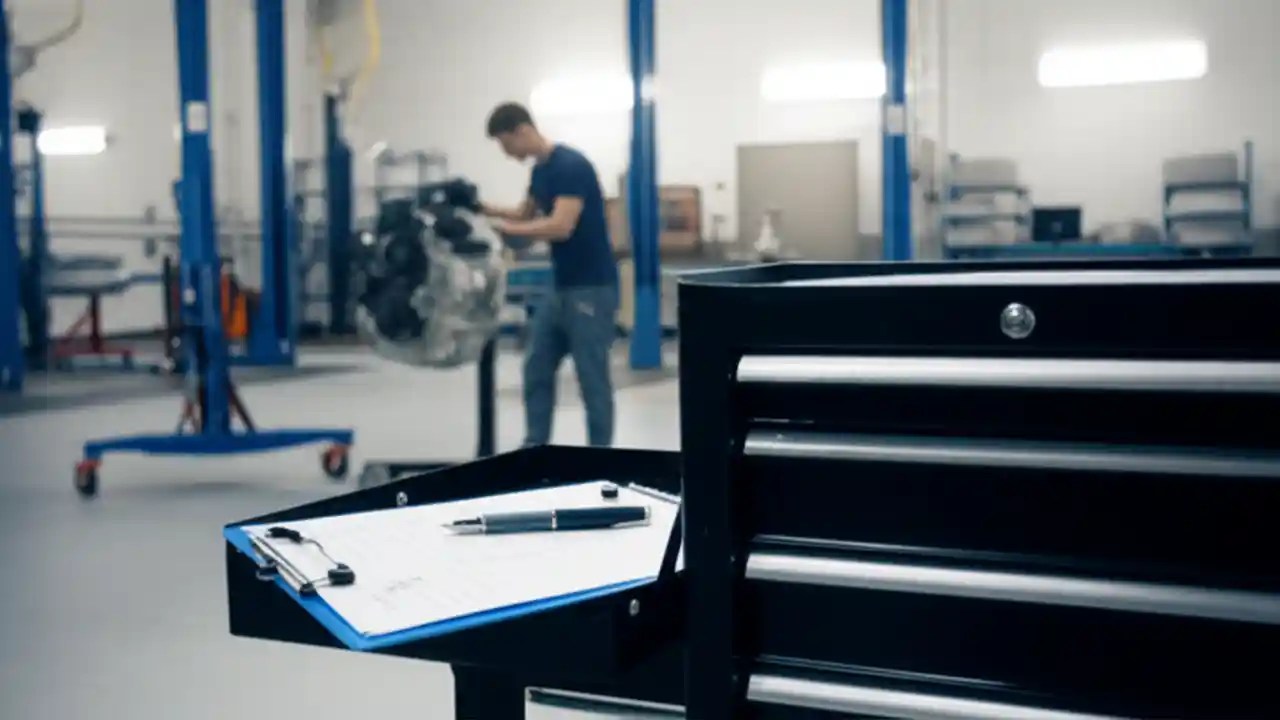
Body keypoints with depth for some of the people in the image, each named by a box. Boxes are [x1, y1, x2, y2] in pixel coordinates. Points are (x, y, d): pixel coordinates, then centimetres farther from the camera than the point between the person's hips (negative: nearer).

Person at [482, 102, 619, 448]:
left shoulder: (572, 166, -18)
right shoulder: (539, 170, 10)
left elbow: (560, 226, -27)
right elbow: (526, 214, 22)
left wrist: (501, 227, -23)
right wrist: (486, 209, 5)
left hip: (591, 289, -9)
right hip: (560, 287, 9)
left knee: (592, 379, -3)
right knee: (537, 369, 11)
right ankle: (535, 448, 20)